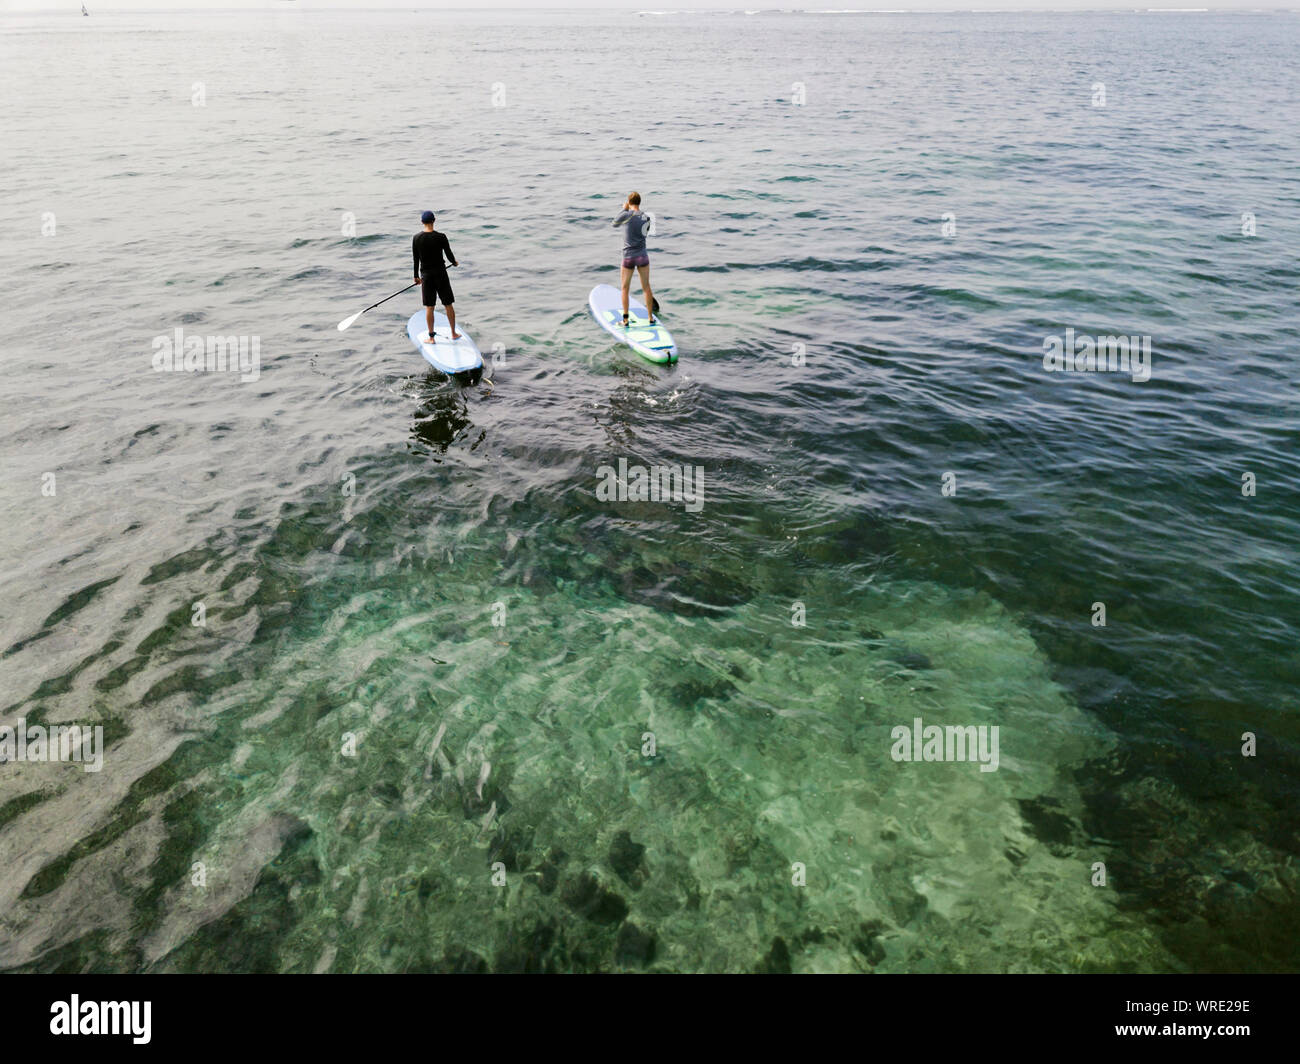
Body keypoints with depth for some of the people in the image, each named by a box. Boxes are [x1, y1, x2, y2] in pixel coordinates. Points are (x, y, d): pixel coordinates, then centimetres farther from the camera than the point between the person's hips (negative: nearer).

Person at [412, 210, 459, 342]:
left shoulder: (416, 238, -4)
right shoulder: (441, 237, -11)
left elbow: (415, 259, 3)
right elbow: (449, 255, -4)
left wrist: (416, 276, 14)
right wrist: (455, 263, 18)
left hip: (426, 275, 1)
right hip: (441, 273, -1)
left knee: (429, 307, 7)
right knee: (448, 305, 10)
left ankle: (431, 337, 10)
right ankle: (454, 334, 19)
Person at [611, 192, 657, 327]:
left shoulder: (626, 215, -13)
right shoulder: (646, 218, 1)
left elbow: (614, 224, 7)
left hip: (628, 257, -3)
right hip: (643, 257, 3)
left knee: (625, 288, 10)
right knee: (646, 287, 12)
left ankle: (625, 320, 10)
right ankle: (651, 318, 18)